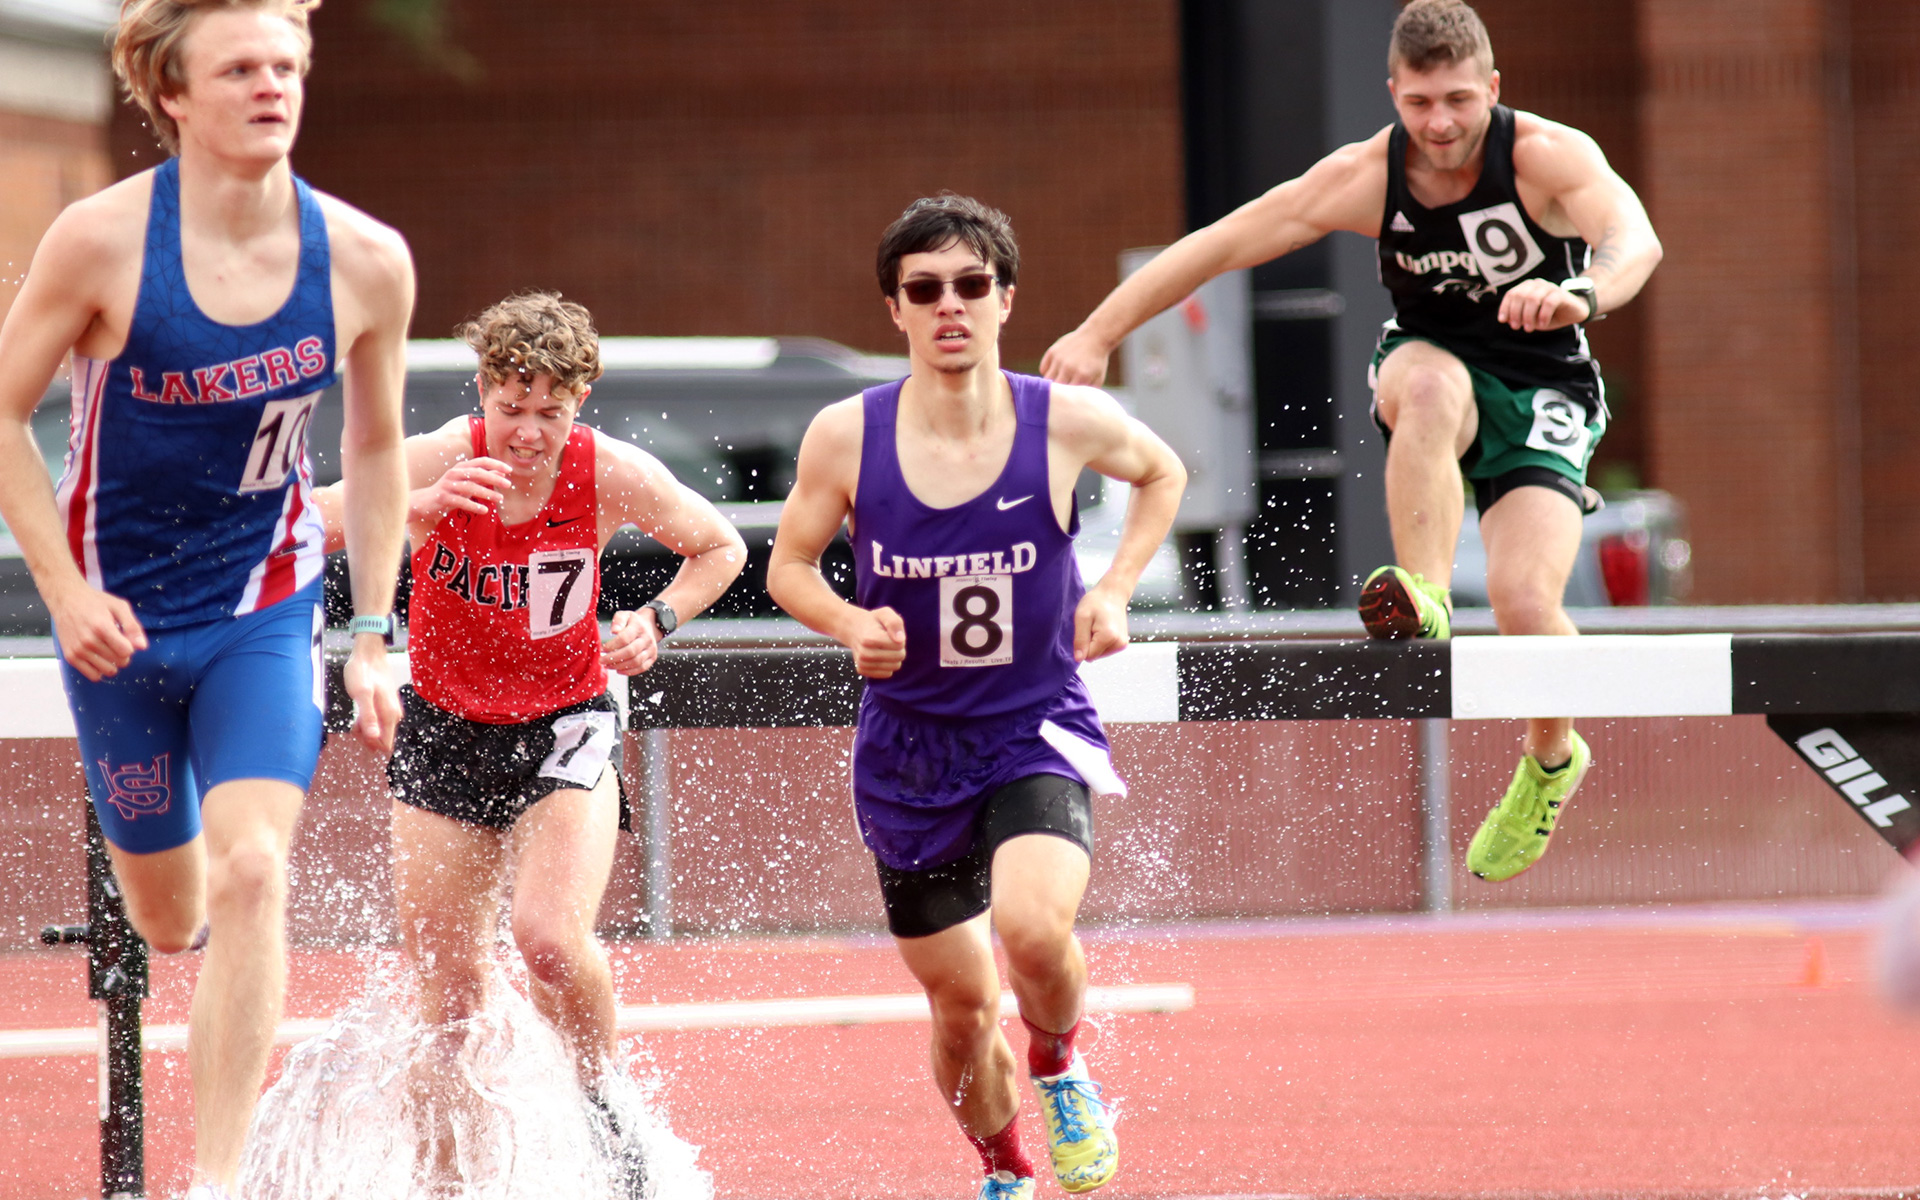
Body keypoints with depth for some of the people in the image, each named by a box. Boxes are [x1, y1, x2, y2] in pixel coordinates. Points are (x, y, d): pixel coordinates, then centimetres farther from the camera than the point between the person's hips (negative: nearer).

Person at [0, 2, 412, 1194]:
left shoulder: (366, 263, -10)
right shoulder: (103, 239, -17)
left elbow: (376, 445, 6)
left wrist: (373, 636, 5)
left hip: (266, 615, 0)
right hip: (119, 621, 0)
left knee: (248, 873, -22)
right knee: (170, 921, 13)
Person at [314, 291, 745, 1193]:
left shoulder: (612, 475, -15)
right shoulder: (441, 462, -18)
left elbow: (720, 549, 4)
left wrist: (658, 621, -14)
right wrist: (418, 505, -42)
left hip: (561, 729, -1)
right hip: (443, 731, 1)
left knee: (552, 936, -23)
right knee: (447, 982, 2)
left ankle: (602, 1107, 4)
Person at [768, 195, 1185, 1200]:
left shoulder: (1066, 423, -11)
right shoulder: (847, 437, -11)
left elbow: (1162, 473, 12)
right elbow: (789, 566, 5)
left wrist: (1114, 589, -1)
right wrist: (852, 625, -16)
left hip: (1037, 730, -2)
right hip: (907, 744, 2)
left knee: (1032, 927, -29)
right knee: (960, 1003, 10)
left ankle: (1058, 1062, 6)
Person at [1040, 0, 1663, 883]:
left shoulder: (1551, 157, -22)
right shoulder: (1367, 179, -16)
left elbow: (1636, 240, -41)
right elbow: (1217, 246, -12)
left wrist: (1581, 294, -64)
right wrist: (1097, 335, -17)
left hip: (1542, 394, -2)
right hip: (1426, 367, 2)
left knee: (1524, 599, -21)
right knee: (1433, 381, -38)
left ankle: (1551, 761, 10)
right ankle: (1423, 601, -36)